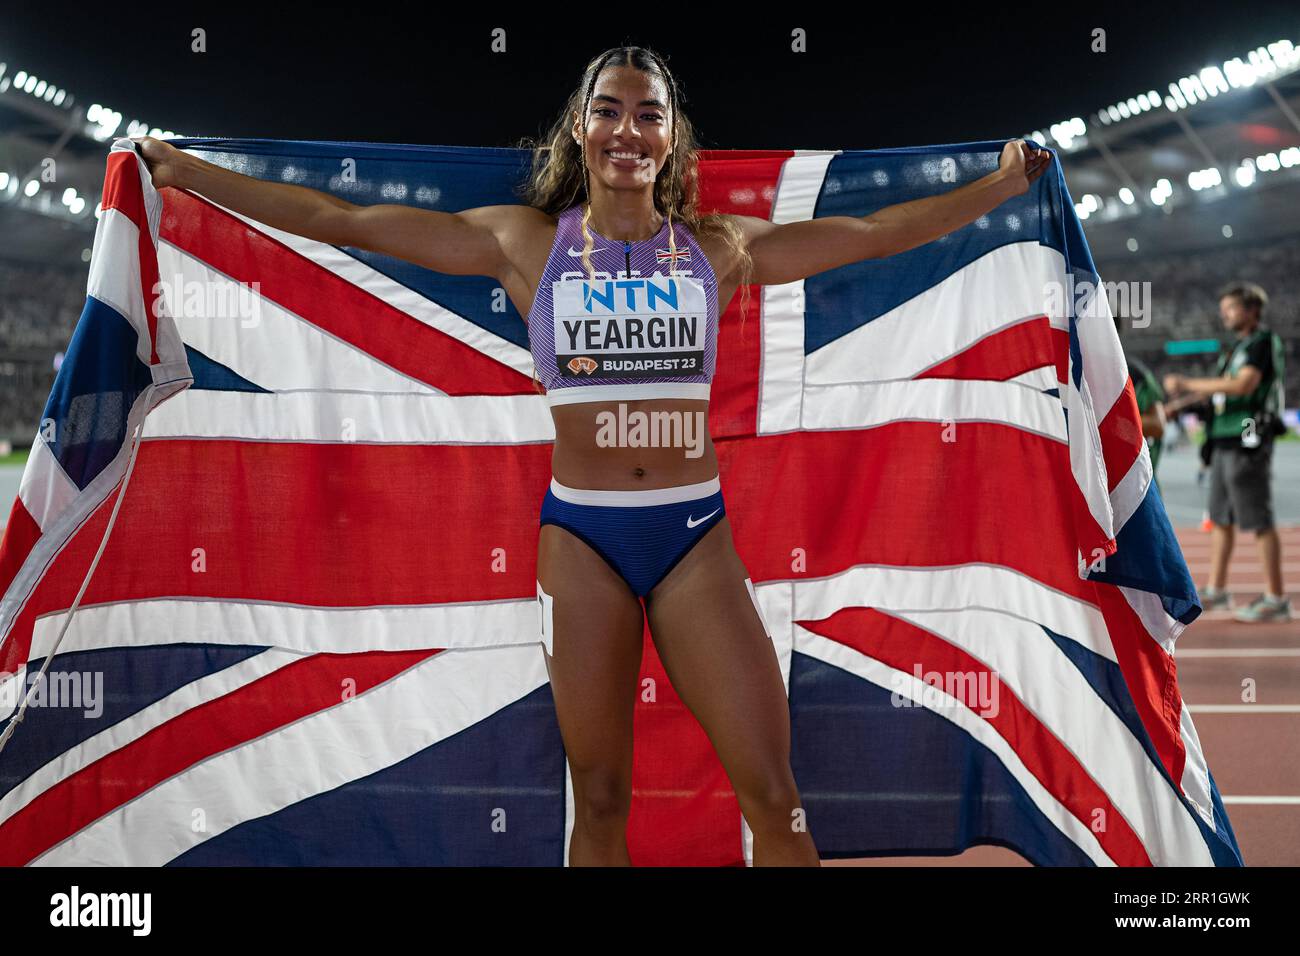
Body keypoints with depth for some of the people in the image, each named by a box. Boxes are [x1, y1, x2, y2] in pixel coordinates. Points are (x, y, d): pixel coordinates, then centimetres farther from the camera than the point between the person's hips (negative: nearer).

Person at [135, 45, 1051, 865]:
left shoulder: (720, 248, 7)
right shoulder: (524, 242, 4)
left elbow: (879, 232, 14)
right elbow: (341, 220, 5)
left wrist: (1002, 183, 16)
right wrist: (186, 172, 5)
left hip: (698, 535, 1)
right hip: (580, 535, 0)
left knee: (774, 796, -2)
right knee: (600, 801, 8)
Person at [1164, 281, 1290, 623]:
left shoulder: (1264, 341, -9)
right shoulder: (1235, 348, 19)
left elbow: (1243, 385, -23)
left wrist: (1187, 384, -20)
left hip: (1248, 443, -9)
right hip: (1225, 442, 9)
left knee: (1258, 521, -8)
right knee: (1221, 518, 12)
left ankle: (1276, 599, -4)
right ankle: (1216, 591, 20)